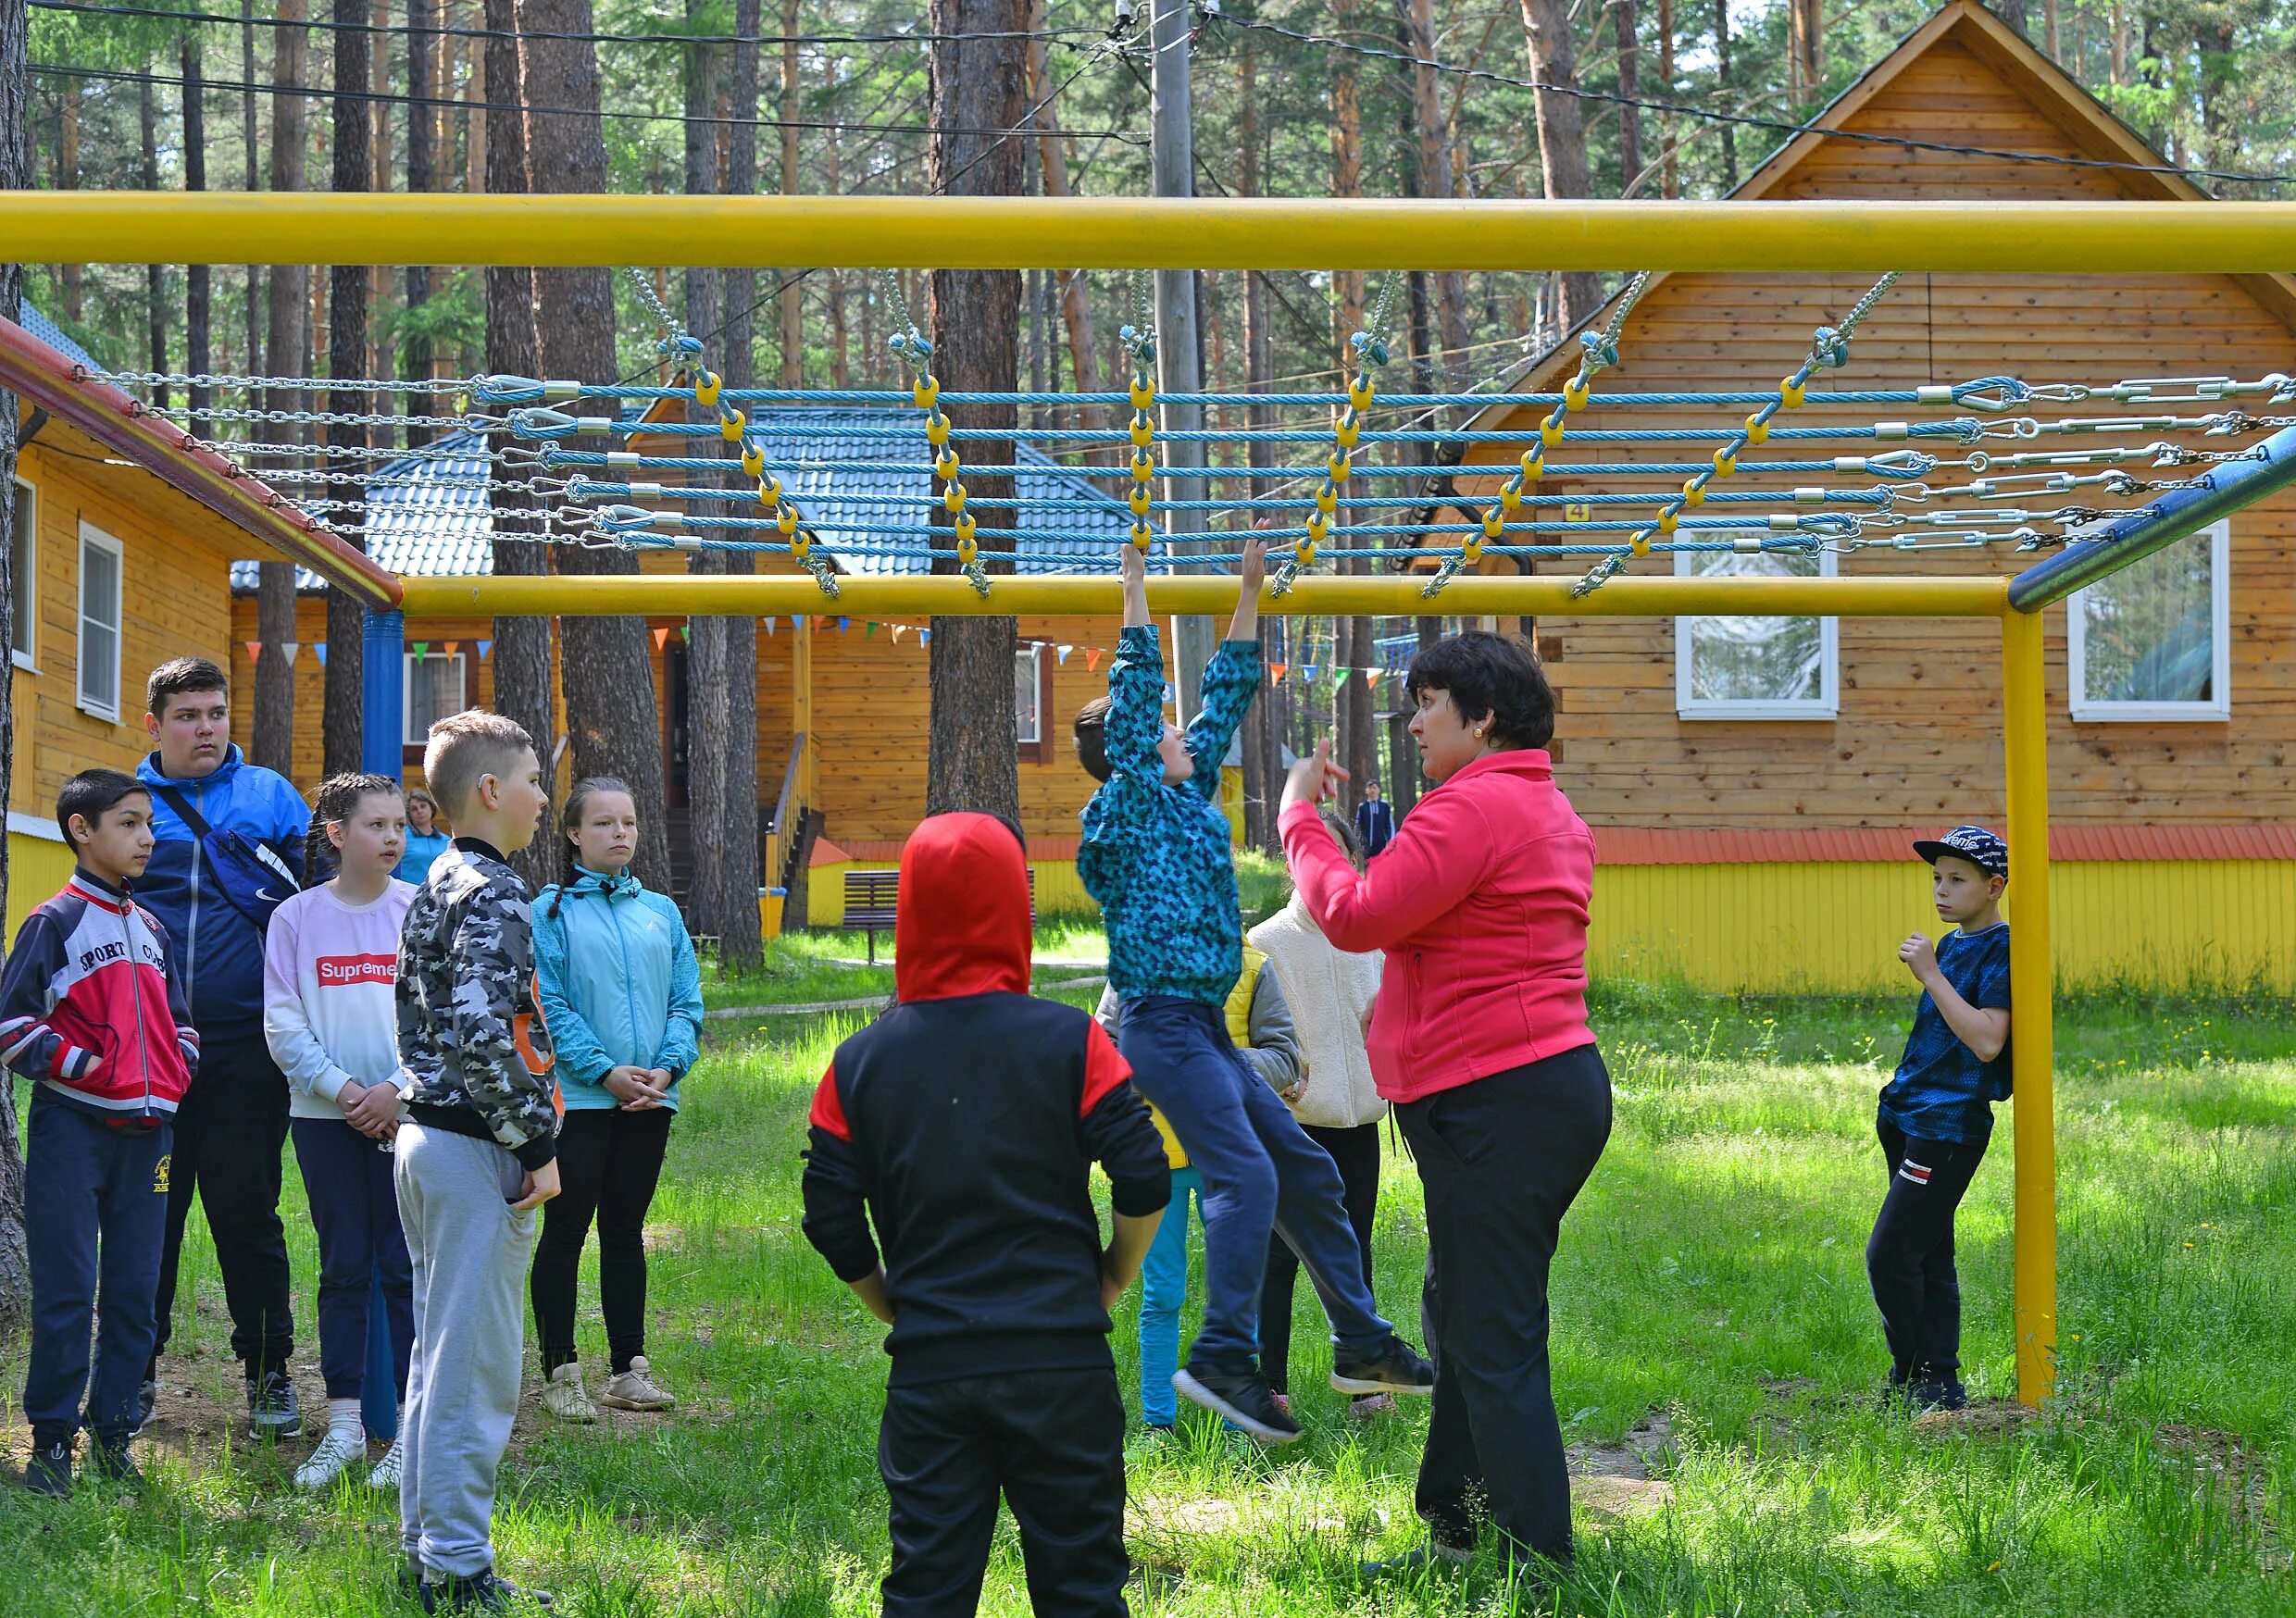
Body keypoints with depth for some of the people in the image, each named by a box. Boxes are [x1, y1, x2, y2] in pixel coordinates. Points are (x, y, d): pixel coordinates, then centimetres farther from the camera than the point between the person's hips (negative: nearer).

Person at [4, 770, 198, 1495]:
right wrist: (80, 1066, -13)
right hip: (72, 1128, -6)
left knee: (134, 1291, 6)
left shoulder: (151, 930, 16)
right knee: (66, 1291, -5)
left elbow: (177, 1018, 26)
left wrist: (177, 1071, 8)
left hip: (146, 1130, 6)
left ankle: (114, 1434, 13)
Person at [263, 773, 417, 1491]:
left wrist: (398, 1090, -12)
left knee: (406, 1267, -1)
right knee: (343, 1267, 6)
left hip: (409, 1113, -1)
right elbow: (283, 1024, 0)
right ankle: (343, 1425, 11)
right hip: (324, 1112, 1)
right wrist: (339, 1087, -10)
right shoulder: (297, 918, 3)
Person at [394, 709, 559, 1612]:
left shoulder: (436, 888, 15)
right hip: (477, 1149, -10)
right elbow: (483, 1035, -25)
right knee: (475, 1367, -6)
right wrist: (537, 1144, -18)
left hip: (424, 1133, 10)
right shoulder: (494, 893, -15)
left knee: (438, 1356, 15)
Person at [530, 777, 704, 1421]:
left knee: (625, 1232, 11)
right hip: (578, 1096, -4)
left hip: (650, 1101, 4)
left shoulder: (661, 912, 12)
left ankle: (629, 1367, 17)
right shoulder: (552, 911, -2)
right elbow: (548, 1005, -9)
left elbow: (686, 1000, 9)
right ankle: (560, 1373, 5)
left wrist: (668, 1066, -8)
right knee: (566, 1230, 0)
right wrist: (604, 1071, -17)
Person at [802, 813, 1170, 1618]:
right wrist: (1107, 1286, 8)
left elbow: (831, 1221, 2)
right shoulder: (1066, 1041, -5)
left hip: (928, 1370, 2)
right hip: (1061, 1362, -2)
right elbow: (1144, 1184, -8)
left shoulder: (860, 1063, 2)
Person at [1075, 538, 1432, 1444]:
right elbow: (1137, 691, -11)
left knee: (1304, 1171, 11)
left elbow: (1225, 695, 21)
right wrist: (1135, 588, -7)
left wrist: (1251, 592, 21)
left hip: (1205, 1029, 10)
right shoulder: (1128, 805, -5)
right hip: (1162, 1022, -10)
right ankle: (1222, 1360, -24)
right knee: (1245, 1175, -21)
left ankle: (1361, 1344, 17)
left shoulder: (1188, 794, 16)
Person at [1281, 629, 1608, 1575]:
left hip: (1500, 1101, -11)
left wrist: (1297, 817, -7)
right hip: (1553, 1082, 11)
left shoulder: (1475, 805, -15)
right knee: (1461, 1317, 19)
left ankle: (1538, 1563, -7)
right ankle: (1460, 1530, 26)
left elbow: (1356, 915, -19)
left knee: (1493, 1342, -8)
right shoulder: (1546, 808, 20)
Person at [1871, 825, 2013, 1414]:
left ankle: (1914, 1378, -1)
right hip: (1909, 1118, 9)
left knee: (1890, 1254, -11)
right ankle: (1940, 1383, 14)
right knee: (1927, 1257, 10)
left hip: (1951, 1126, -9)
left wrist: (1931, 975, -22)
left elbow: (1987, 1041, -24)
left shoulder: (2003, 951, -12)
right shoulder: (1952, 945, 15)